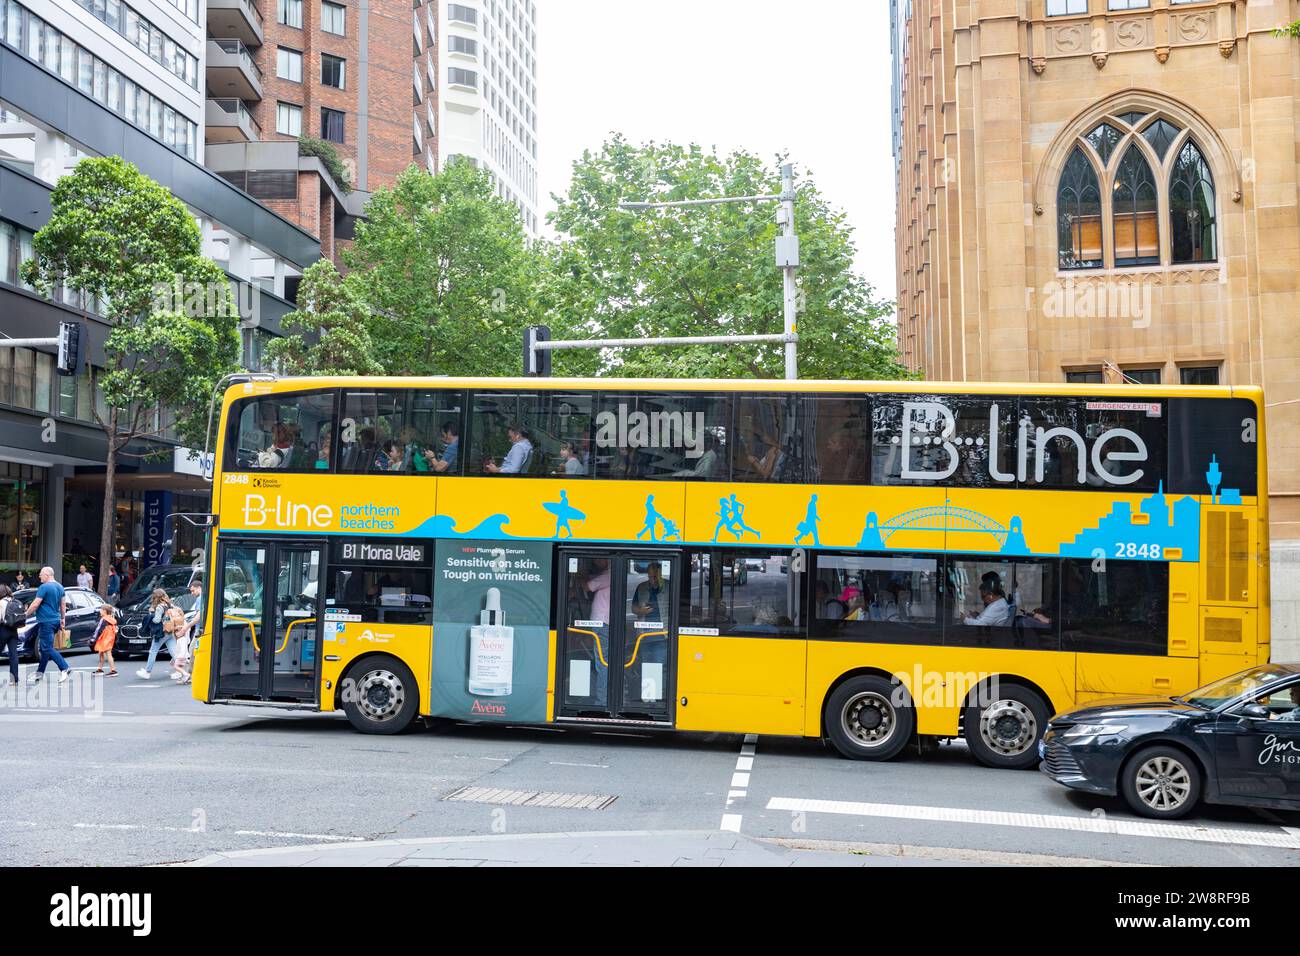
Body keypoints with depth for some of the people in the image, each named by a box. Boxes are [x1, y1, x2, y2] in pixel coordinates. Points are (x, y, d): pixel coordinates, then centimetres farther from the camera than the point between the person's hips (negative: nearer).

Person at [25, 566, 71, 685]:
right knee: (45, 648, 15)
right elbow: (63, 604, 17)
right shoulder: (60, 587, 12)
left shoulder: (44, 587, -15)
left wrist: (26, 615, -1)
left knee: (48, 648, -8)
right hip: (55, 620, 9)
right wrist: (63, 618, 23)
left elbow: (35, 604, -15)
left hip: (46, 621, -9)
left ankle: (65, 668, -16)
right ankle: (39, 673, 20)